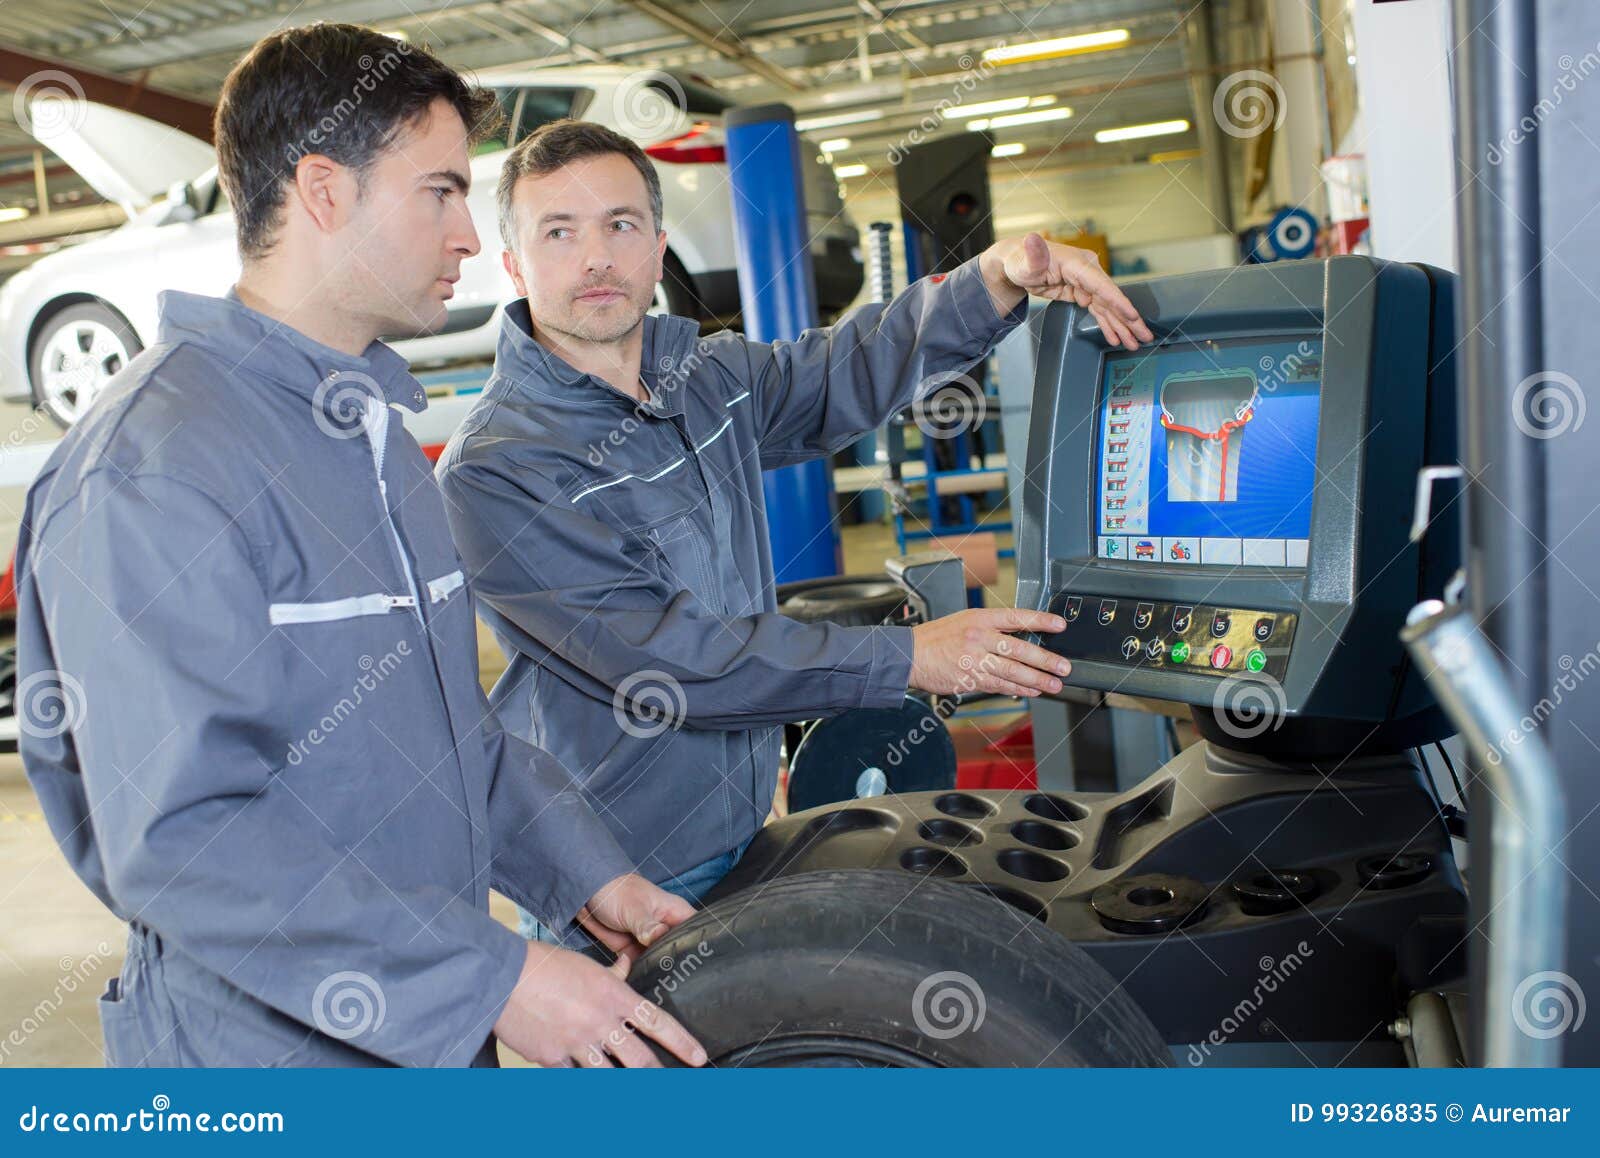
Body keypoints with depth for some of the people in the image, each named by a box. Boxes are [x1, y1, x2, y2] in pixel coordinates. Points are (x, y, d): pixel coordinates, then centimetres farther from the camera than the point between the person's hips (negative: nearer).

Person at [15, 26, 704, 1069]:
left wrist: (584, 872, 2)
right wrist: (493, 980, -25)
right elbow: (181, 840, -26)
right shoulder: (153, 472, -21)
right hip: (266, 1056, -8)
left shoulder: (378, 432, 9)